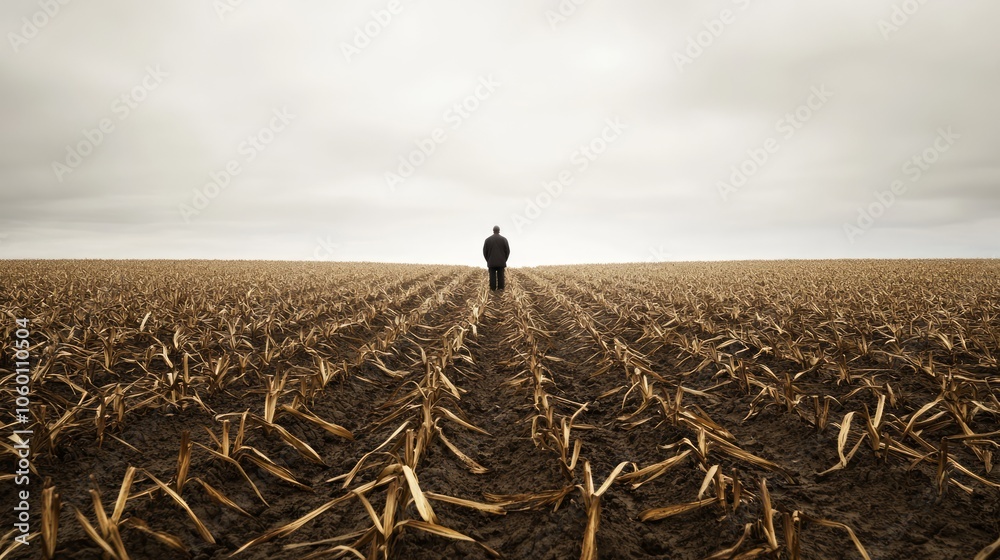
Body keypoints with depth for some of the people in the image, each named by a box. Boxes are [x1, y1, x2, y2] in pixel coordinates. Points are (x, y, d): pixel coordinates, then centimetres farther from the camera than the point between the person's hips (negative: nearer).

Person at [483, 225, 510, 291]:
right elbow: (507, 251, -2)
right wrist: (504, 260, 10)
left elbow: (485, 251, 1)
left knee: (492, 277, 1)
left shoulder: (488, 239, 0)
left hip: (491, 262, 0)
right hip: (501, 262, 0)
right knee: (500, 277, 3)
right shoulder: (504, 239, -2)